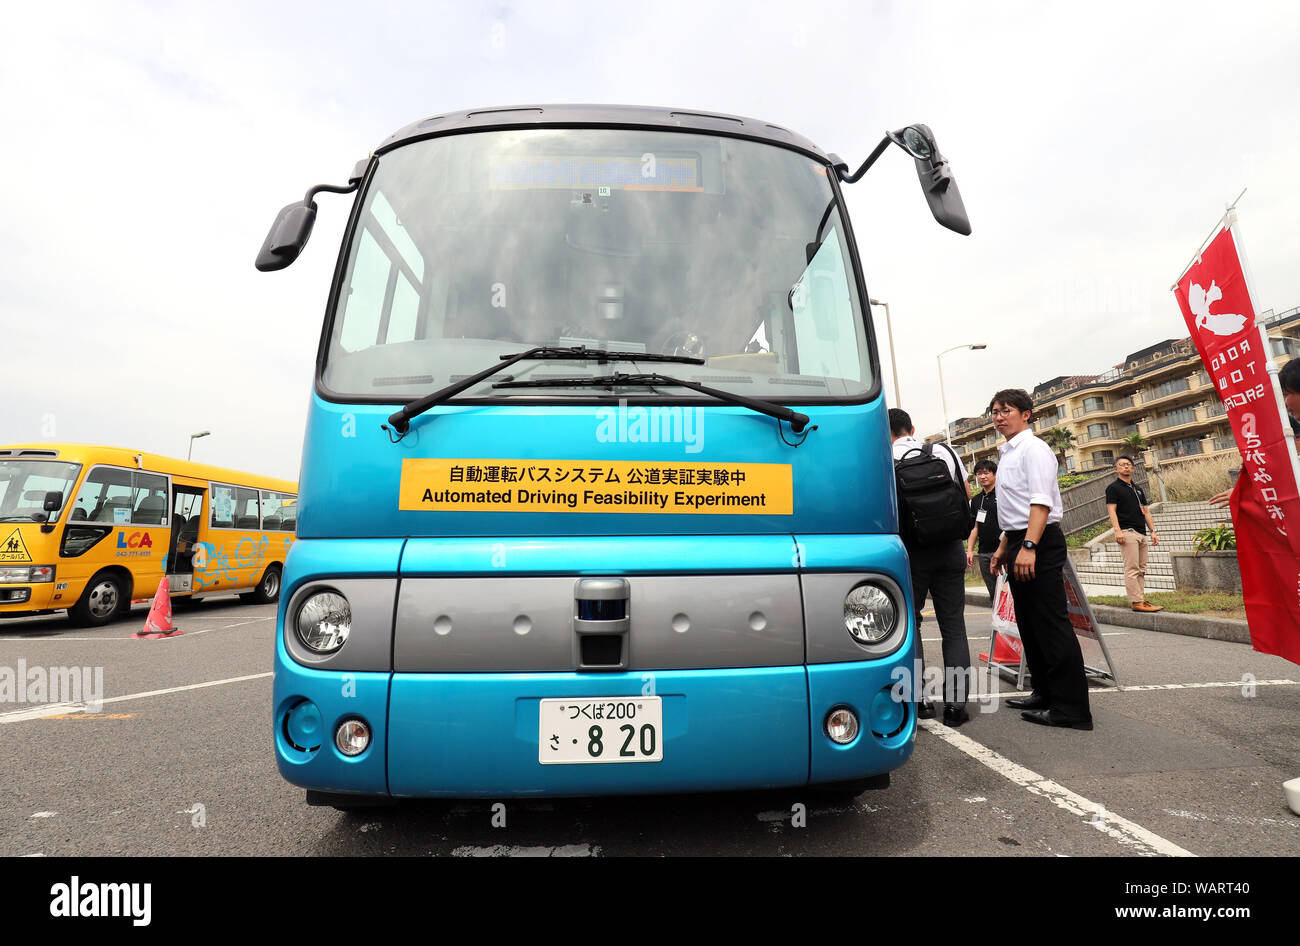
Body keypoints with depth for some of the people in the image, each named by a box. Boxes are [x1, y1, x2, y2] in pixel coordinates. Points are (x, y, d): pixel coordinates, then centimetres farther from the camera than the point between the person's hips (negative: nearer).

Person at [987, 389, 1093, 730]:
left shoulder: (1033, 449, -9)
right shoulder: (1007, 454, 19)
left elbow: (1041, 501, -20)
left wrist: (1028, 547, -29)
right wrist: (1004, 547, 24)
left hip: (1039, 543, -10)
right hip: (1019, 542, 10)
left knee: (1052, 624, -7)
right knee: (1029, 625, 15)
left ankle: (1071, 707, -1)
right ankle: (1045, 693, 26)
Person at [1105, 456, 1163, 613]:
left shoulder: (1138, 489, 22)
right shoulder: (1113, 488, 0)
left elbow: (1146, 511, 23)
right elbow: (1111, 510, -8)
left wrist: (1153, 531, 14)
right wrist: (1117, 530, -19)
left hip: (1141, 534, 8)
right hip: (1127, 532, -8)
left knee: (1141, 569, 8)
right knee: (1132, 569, -10)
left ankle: (1141, 599, 12)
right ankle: (1136, 602, -11)